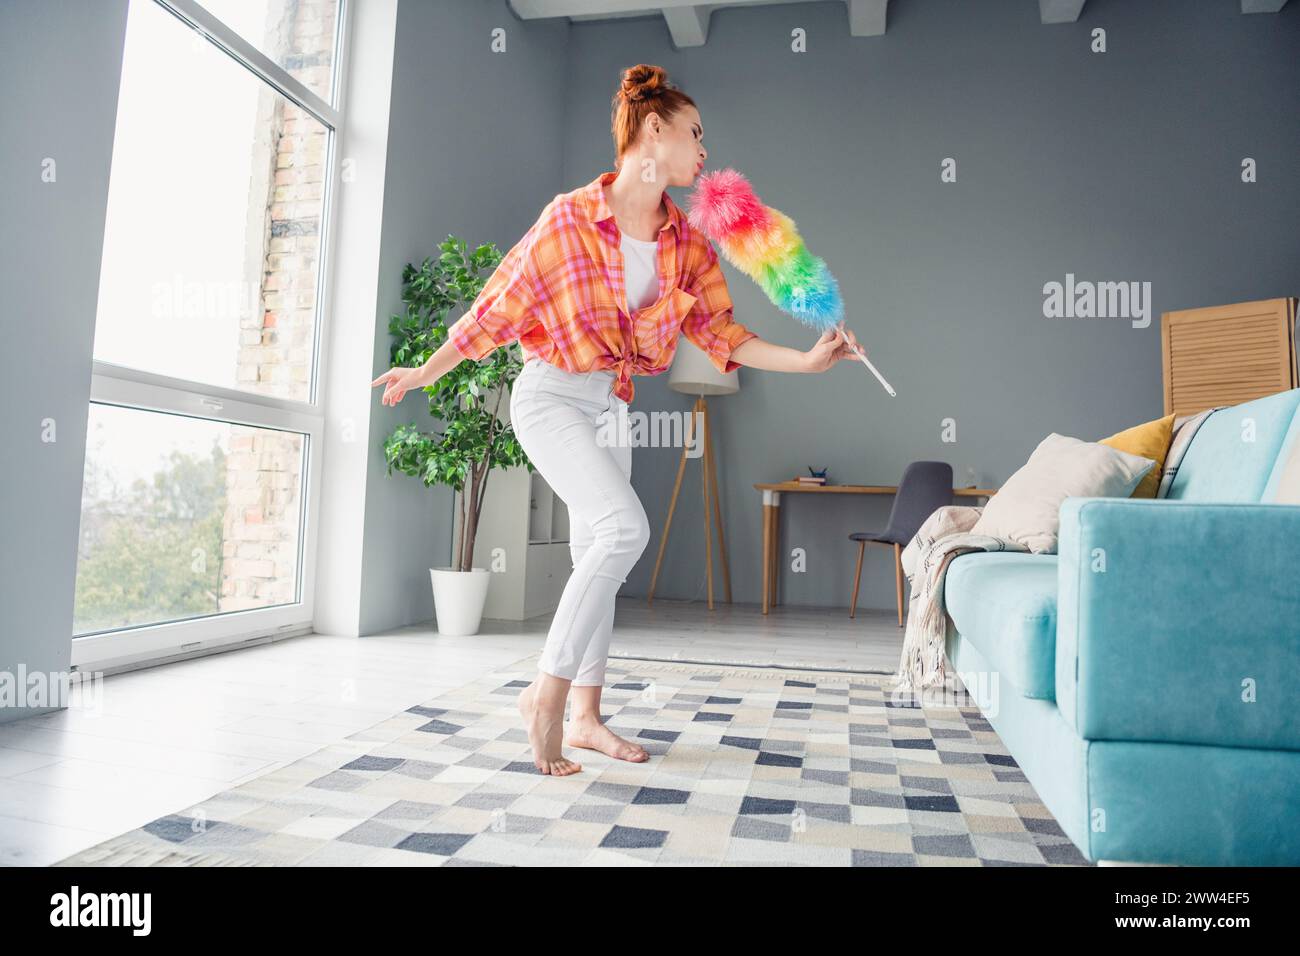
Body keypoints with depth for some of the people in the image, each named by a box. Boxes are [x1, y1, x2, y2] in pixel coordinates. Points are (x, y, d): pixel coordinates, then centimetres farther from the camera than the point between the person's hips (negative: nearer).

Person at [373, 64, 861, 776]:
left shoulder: (687, 244, 3)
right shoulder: (570, 218, -13)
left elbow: (722, 334, 3)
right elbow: (500, 303, -5)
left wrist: (807, 360, -9)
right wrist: (427, 371, 3)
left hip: (611, 405, 7)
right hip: (551, 395, -6)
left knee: (596, 560, 8)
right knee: (625, 528, -24)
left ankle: (584, 718, 20)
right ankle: (546, 690, -10)